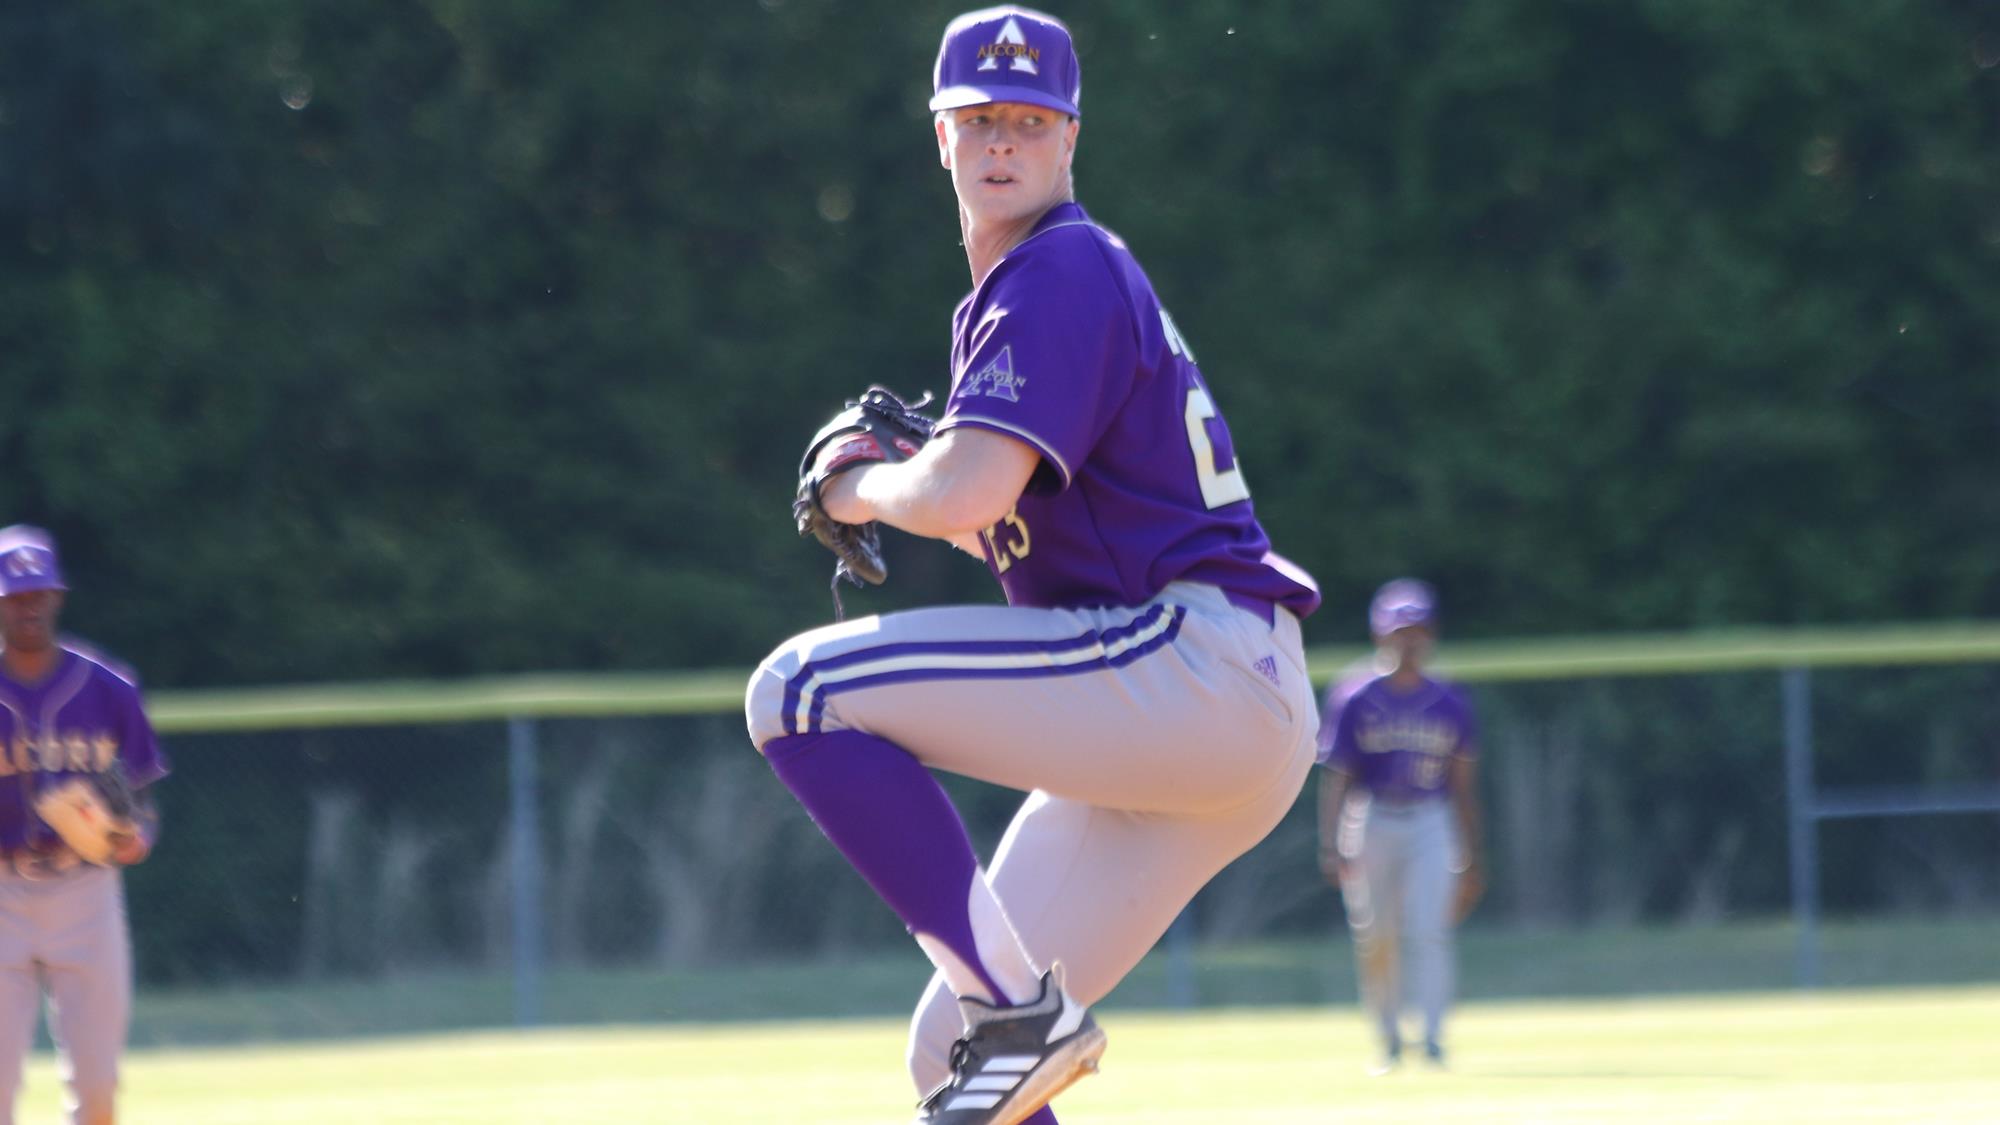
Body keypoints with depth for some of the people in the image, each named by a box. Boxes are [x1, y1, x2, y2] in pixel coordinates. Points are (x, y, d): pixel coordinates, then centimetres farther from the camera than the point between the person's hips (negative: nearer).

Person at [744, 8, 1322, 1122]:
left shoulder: (1067, 272, -8)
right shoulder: (1007, 291, 23)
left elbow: (964, 498, -22)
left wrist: (865, 489, -1)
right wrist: (909, 464, 12)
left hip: (1199, 669, -10)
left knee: (802, 690, -19)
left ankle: (1016, 1003, -19)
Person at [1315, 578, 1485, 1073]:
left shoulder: (1449, 705, 6)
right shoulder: (1353, 698, -1)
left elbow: (1462, 786, 12)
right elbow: (1335, 777, -3)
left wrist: (1471, 858, 11)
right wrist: (1331, 847, -13)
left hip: (1430, 825, 1)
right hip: (1371, 824, -1)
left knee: (1427, 932, -13)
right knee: (1374, 940, 2)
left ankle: (1433, 1041, -16)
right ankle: (1389, 1040, 17)